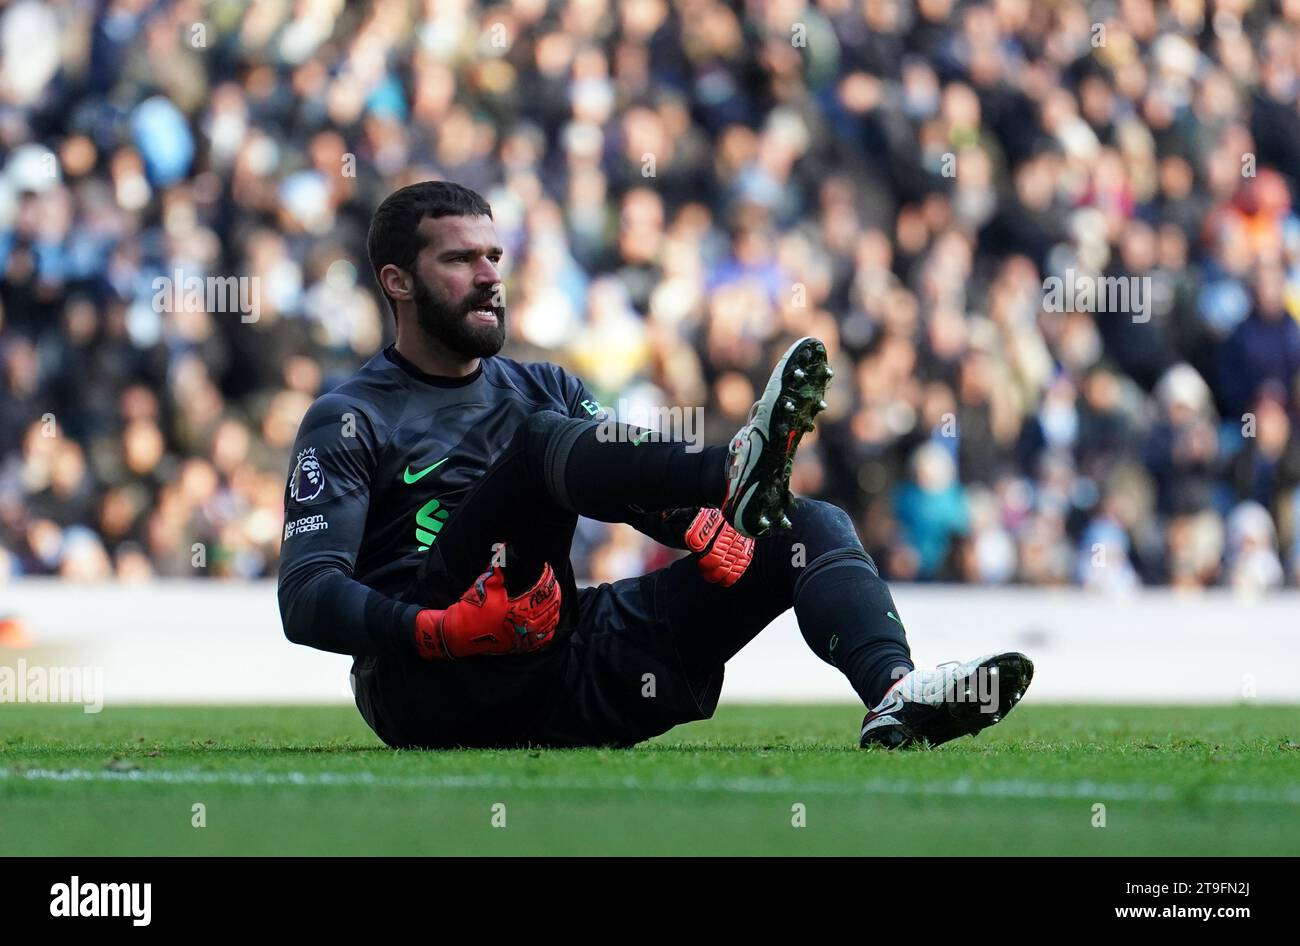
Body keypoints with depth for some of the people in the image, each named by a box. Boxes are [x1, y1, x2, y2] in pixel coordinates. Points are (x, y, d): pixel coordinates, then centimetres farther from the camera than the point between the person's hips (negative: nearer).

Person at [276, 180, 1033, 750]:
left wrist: (710, 525, -8)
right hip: (436, 699, -6)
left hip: (568, 684, 6)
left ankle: (897, 696, -37)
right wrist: (438, 631, -24)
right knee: (538, 440, -25)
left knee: (815, 527, -6)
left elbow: (658, 497, 17)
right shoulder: (350, 421, 7)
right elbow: (308, 602, -6)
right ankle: (738, 474, -54)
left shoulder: (544, 389, 25)